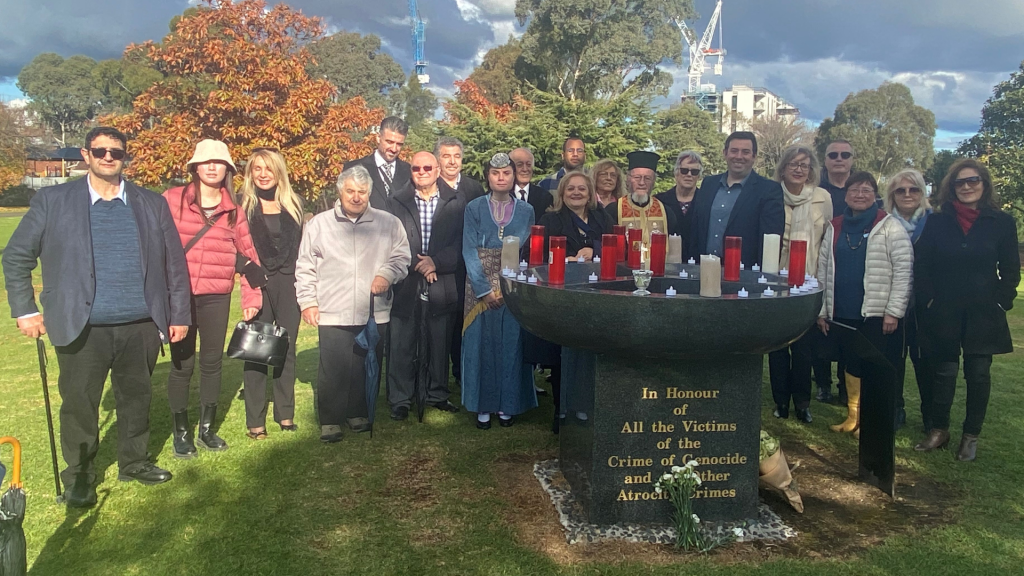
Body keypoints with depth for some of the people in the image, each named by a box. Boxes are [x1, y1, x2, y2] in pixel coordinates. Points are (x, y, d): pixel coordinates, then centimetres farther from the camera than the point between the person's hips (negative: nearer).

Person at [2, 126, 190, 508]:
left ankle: (134, 462, 33)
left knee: (137, 399, 14)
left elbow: (174, 262, 8)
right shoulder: (52, 201, 1)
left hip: (141, 326, 2)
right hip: (82, 329, -2)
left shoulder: (152, 204, 6)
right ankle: (78, 477, 24)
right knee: (79, 405, 6)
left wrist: (179, 314, 5)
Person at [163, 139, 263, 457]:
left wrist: (251, 298, 6)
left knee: (212, 362, 9)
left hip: (217, 297, 3)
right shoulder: (172, 200, -1)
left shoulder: (233, 210, 8)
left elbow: (248, 254, 10)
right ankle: (181, 432, 19)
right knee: (182, 363, 3)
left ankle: (207, 428, 24)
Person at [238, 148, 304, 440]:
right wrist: (249, 269, -12)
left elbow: (300, 245, 12)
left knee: (286, 349, 8)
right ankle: (255, 421, 6)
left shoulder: (294, 204, 10)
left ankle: (285, 414, 19)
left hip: (288, 284, 3)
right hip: (258, 285, -3)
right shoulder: (243, 205, 2)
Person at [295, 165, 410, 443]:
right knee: (333, 370, -1)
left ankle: (358, 413, 26)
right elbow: (305, 267, 9)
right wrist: (307, 301, 3)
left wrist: (387, 274, -10)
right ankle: (330, 420, 12)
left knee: (367, 368, 9)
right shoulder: (318, 224, 7)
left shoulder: (388, 223, 7)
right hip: (333, 314, -1)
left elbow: (401, 257, 9)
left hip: (374, 313, 1)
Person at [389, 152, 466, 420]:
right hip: (406, 285, 0)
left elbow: (461, 242, 0)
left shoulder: (456, 202, 6)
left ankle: (437, 394, 23)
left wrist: (436, 263, -11)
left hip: (441, 285, 0)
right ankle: (400, 399, 13)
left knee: (440, 343, 8)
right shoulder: (399, 202, 7)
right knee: (403, 345, 2)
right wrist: (417, 265, -9)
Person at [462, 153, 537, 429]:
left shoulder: (526, 211, 8)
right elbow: (469, 250, -3)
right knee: (482, 343, 1)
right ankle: (483, 405, 12)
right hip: (480, 286, -1)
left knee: (511, 343, 3)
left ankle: (507, 404, 15)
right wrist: (486, 288, -14)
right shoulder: (474, 208, 4)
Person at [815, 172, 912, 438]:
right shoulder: (834, 227, 10)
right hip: (843, 313, 4)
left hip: (877, 314, -4)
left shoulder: (889, 226, -3)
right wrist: (822, 309, 9)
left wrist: (893, 311, -13)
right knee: (851, 365, 13)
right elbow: (823, 270, 12)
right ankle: (852, 418, 25)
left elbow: (903, 271, -8)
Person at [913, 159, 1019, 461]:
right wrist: (927, 301, -5)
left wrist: (1000, 302, -6)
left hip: (984, 314, 0)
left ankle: (971, 436, 17)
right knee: (943, 371, 6)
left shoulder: (1002, 222, 2)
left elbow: (1010, 270, 4)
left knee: (978, 374, 5)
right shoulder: (937, 222, 2)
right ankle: (938, 429, 20)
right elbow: (922, 266, 3)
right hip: (943, 312, 0)